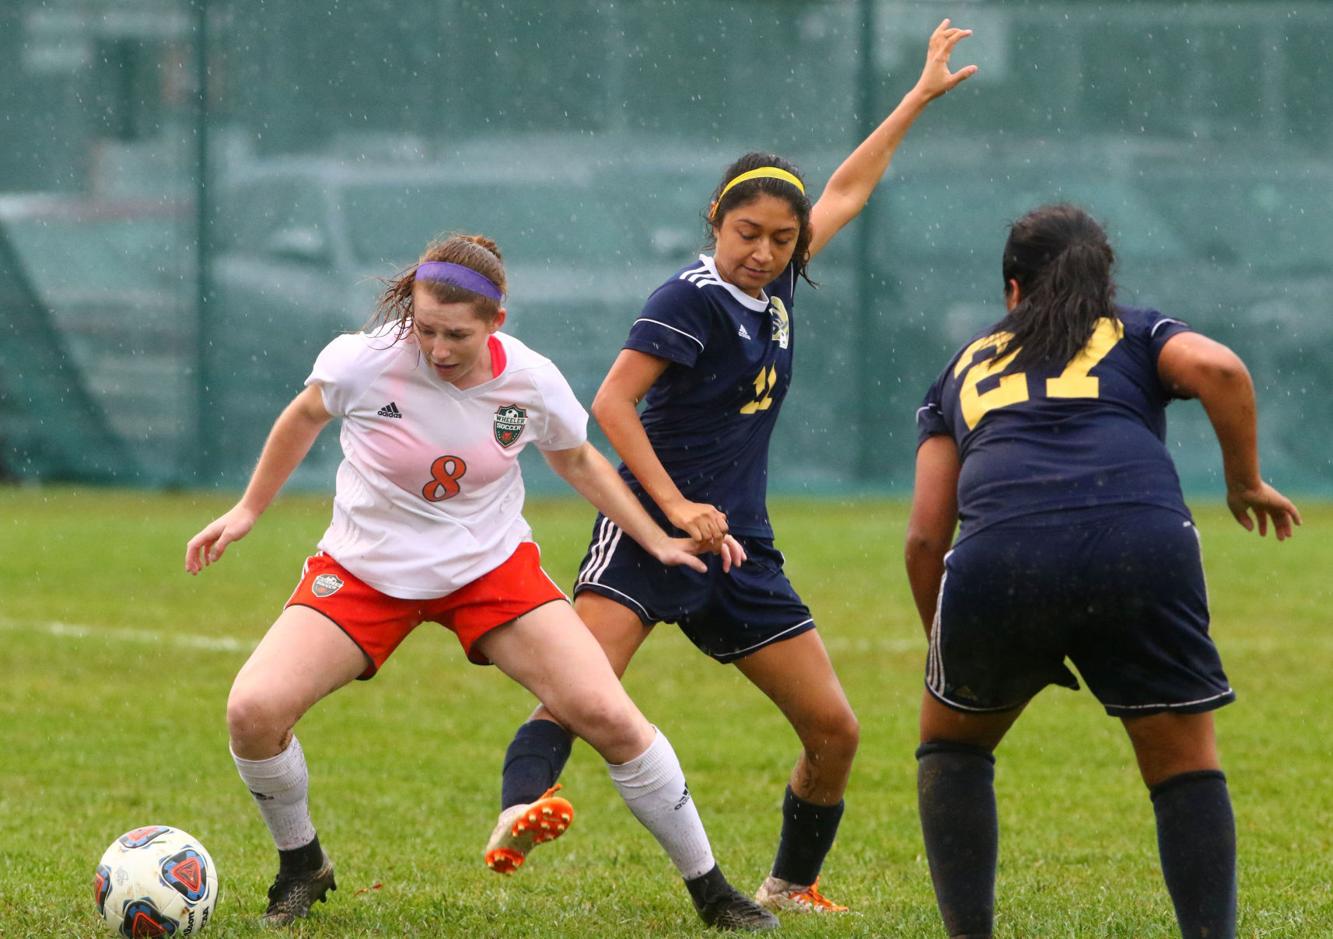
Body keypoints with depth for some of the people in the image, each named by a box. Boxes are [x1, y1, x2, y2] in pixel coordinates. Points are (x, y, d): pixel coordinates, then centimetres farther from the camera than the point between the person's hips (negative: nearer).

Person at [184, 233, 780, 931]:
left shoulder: (532, 383, -16)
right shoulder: (364, 362, -22)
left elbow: (577, 461, 8)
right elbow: (305, 417, 3)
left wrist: (657, 540, 5)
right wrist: (248, 512, 10)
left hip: (492, 566, 1)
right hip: (366, 571, -1)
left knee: (607, 716, -14)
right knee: (253, 711, -20)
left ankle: (709, 888, 4)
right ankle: (302, 867, 9)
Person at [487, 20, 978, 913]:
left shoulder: (773, 287, 10)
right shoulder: (693, 297, -11)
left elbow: (846, 193, 25)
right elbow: (612, 402, -16)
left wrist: (922, 96, 30)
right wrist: (674, 506, -24)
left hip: (738, 547, 7)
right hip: (650, 533, -7)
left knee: (835, 731, 5)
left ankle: (791, 886, 23)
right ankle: (520, 809, -47)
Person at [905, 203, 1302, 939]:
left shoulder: (963, 369, 31)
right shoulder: (1139, 335, 27)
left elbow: (926, 536, 22)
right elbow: (1217, 368, 2)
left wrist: (944, 647, 34)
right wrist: (1246, 483, 16)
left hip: (998, 559, 1)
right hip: (1142, 543, -1)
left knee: (952, 741, 26)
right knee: (1185, 764, 13)